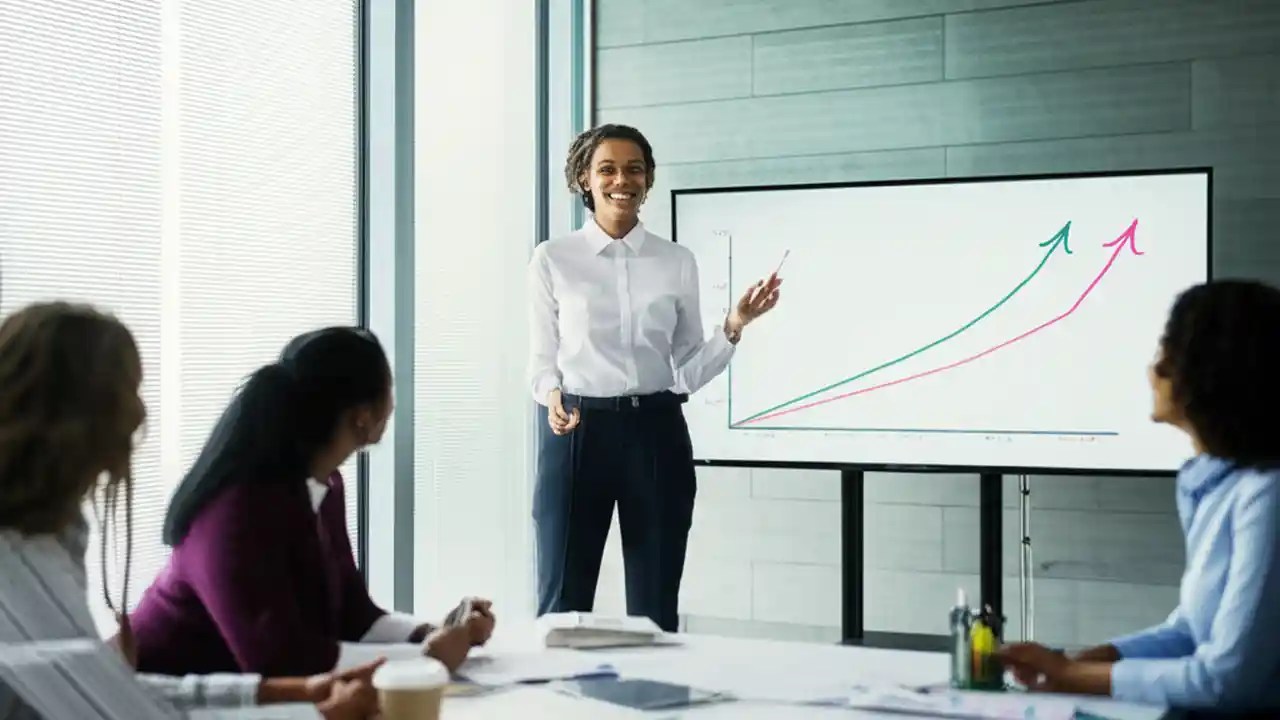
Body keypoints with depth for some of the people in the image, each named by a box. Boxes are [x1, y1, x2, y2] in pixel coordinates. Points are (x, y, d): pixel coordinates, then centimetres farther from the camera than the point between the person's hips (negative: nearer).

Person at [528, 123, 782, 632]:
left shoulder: (677, 262, 7)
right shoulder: (553, 259, 2)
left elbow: (688, 371, 8)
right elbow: (542, 357, 5)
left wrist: (734, 327, -7)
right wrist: (552, 396, -16)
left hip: (656, 434, 2)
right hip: (576, 432, -2)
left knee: (654, 608, 8)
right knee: (562, 604, 2)